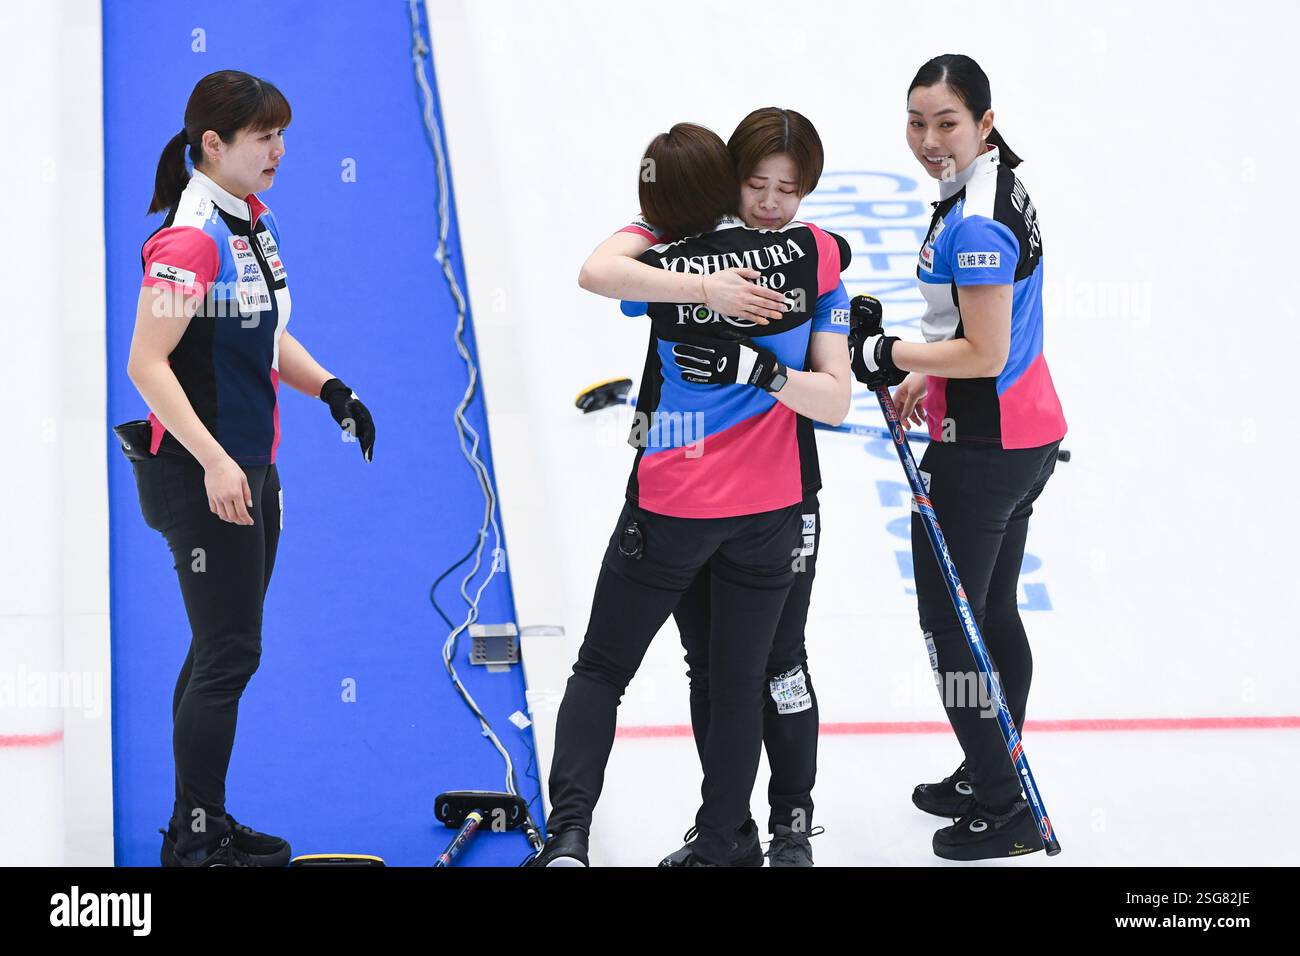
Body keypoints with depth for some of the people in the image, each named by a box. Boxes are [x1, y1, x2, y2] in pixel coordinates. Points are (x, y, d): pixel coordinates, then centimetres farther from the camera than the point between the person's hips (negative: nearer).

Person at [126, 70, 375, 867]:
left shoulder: (253, 220, 9)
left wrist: (329, 388, 7)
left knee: (222, 649, 15)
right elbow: (147, 364, -23)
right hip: (199, 474, -9)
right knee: (229, 653, -4)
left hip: (251, 469, 9)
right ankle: (196, 841, 5)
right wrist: (214, 462, -27)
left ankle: (202, 824, 26)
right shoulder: (191, 237, -20)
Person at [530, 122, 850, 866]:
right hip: (772, 507, 2)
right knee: (740, 681, 14)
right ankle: (723, 845, 23)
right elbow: (836, 403, -5)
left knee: (601, 670, 11)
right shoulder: (812, 254, -4)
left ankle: (568, 834, -4)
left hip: (671, 509, -2)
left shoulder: (659, 267, -9)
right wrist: (763, 369, -17)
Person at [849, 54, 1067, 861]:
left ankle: (1004, 812, 5)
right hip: (1028, 436, 10)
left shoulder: (975, 225, -24)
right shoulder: (999, 186, 8)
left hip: (982, 452, -10)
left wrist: (886, 355, -16)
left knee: (949, 620, 0)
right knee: (992, 611, 20)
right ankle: (994, 778, 32)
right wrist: (924, 375, 19)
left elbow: (986, 354, -23)